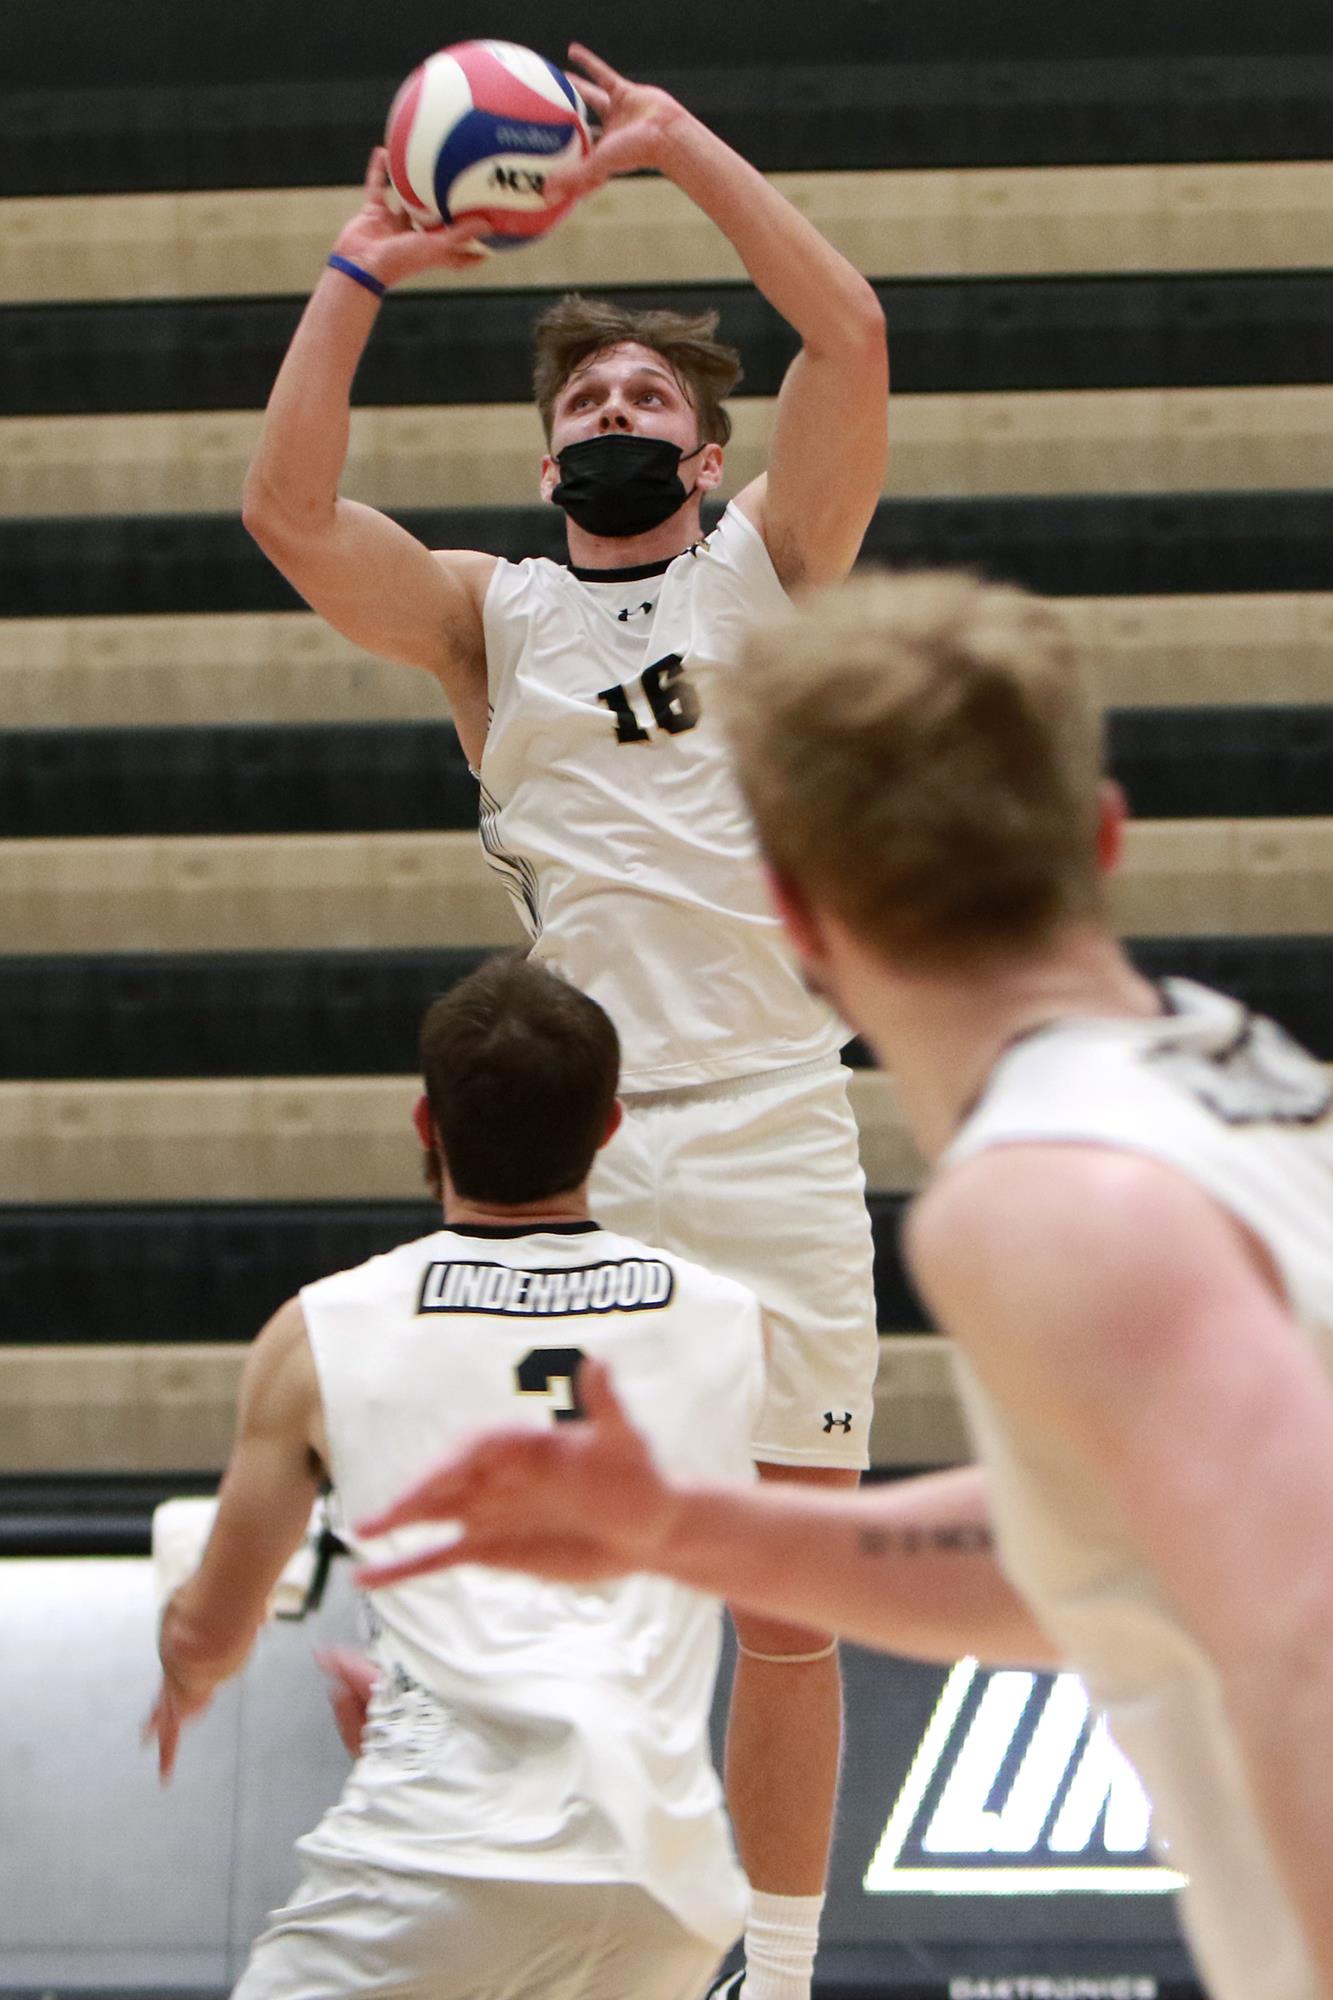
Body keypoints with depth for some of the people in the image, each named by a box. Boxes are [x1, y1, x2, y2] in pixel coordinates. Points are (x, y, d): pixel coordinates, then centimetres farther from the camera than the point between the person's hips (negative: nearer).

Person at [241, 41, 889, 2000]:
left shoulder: (767, 566, 10)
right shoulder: (489, 614, 11)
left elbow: (853, 333, -4)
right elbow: (287, 505, -4)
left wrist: (680, 142, -2)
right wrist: (363, 269, -4)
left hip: (774, 1139, 0)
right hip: (566, 1153, 1)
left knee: (791, 1596, 4)